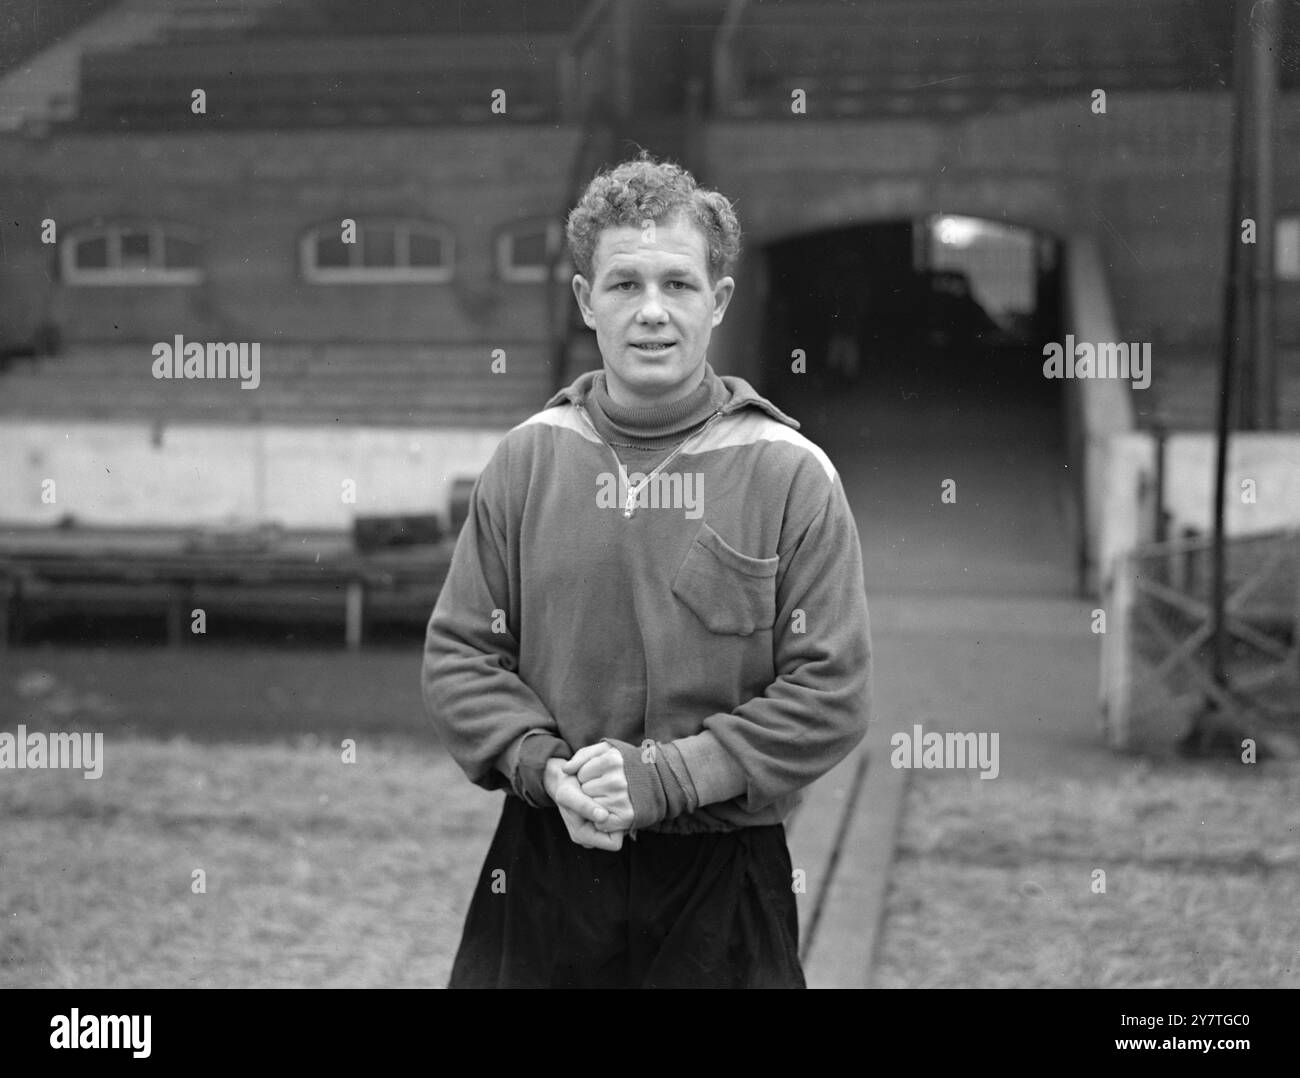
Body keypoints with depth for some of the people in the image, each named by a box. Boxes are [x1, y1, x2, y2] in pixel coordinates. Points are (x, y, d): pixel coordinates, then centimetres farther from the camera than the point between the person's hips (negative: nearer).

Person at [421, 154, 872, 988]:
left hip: (723, 885, -1)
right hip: (544, 866, 2)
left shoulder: (791, 473, -5)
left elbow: (832, 690, -8)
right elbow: (458, 654, 4)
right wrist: (541, 764, -12)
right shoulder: (527, 459, 2)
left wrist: (667, 777, -15)